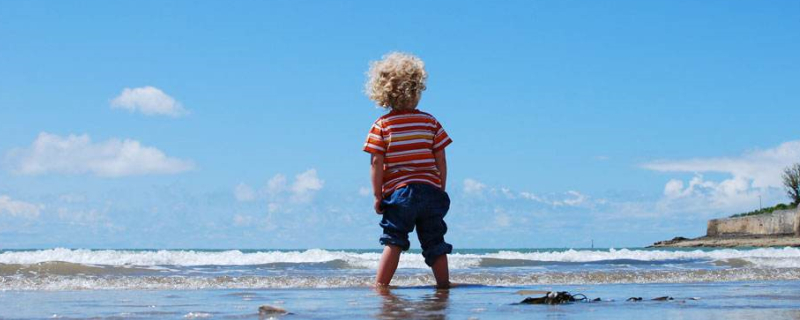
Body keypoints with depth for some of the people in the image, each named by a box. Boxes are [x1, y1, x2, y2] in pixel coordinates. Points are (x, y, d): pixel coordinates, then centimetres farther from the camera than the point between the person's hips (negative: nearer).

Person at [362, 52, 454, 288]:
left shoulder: (381, 126, -2)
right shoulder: (430, 122, 4)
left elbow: (376, 163, -7)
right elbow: (441, 160, 4)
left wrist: (377, 195, -2)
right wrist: (441, 190, 14)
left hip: (398, 192, -2)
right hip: (431, 190, 2)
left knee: (393, 242, 0)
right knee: (435, 243, 10)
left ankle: (380, 285, -5)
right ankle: (443, 284, 12)